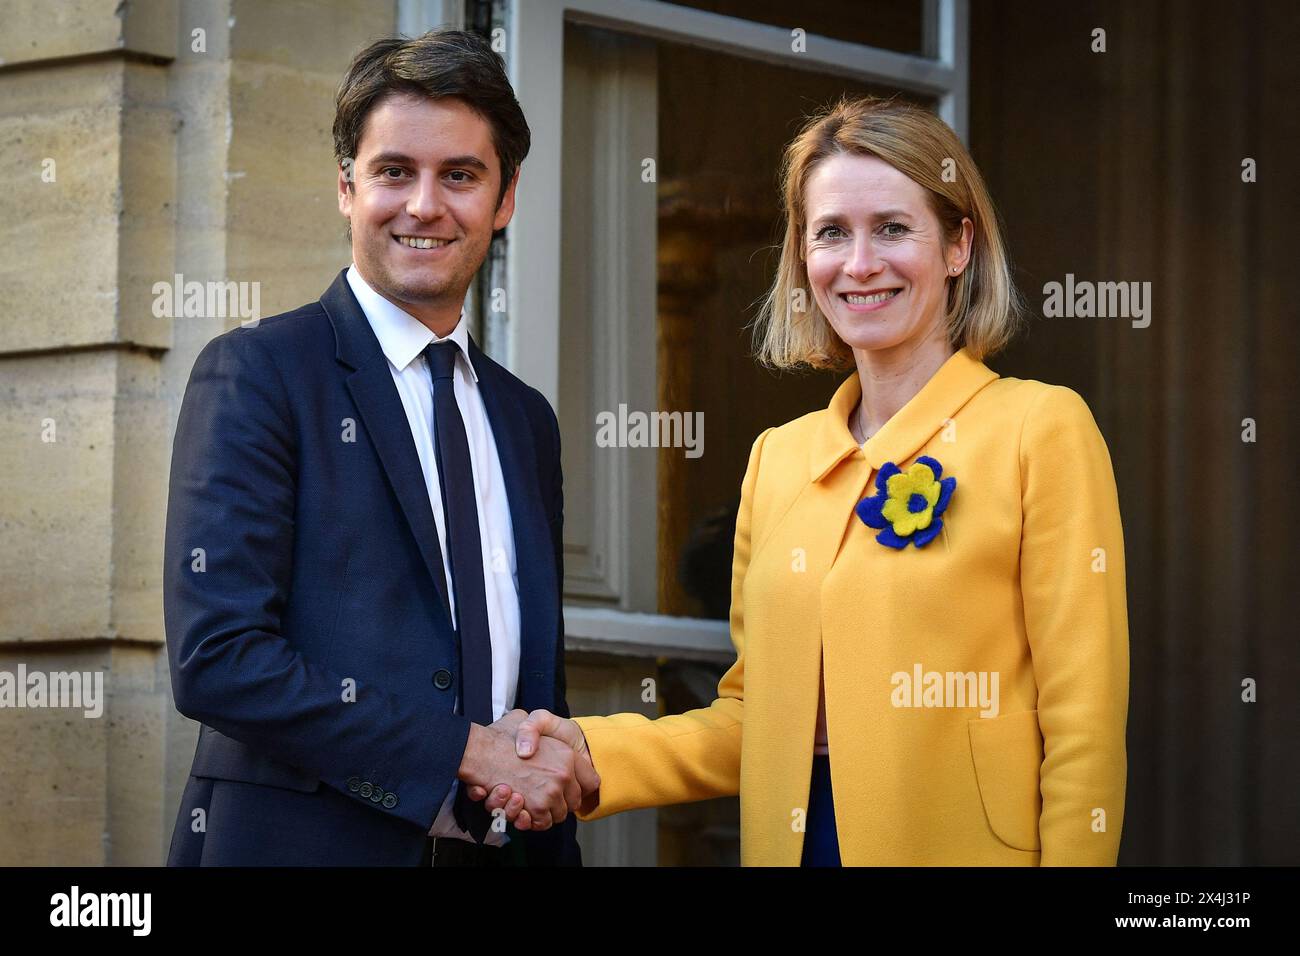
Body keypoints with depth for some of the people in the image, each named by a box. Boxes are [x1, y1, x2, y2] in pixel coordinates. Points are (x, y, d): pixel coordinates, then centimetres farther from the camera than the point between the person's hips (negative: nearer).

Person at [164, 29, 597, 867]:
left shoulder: (525, 420, 14)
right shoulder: (256, 375, -6)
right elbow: (215, 656, -17)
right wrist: (466, 751, -16)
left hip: (500, 848, 6)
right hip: (308, 841, -6)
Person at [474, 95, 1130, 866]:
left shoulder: (1042, 429, -8)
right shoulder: (777, 458, 8)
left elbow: (1082, 727, -11)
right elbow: (758, 719, 11)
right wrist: (595, 755, -3)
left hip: (965, 846, -5)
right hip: (795, 840, 5)